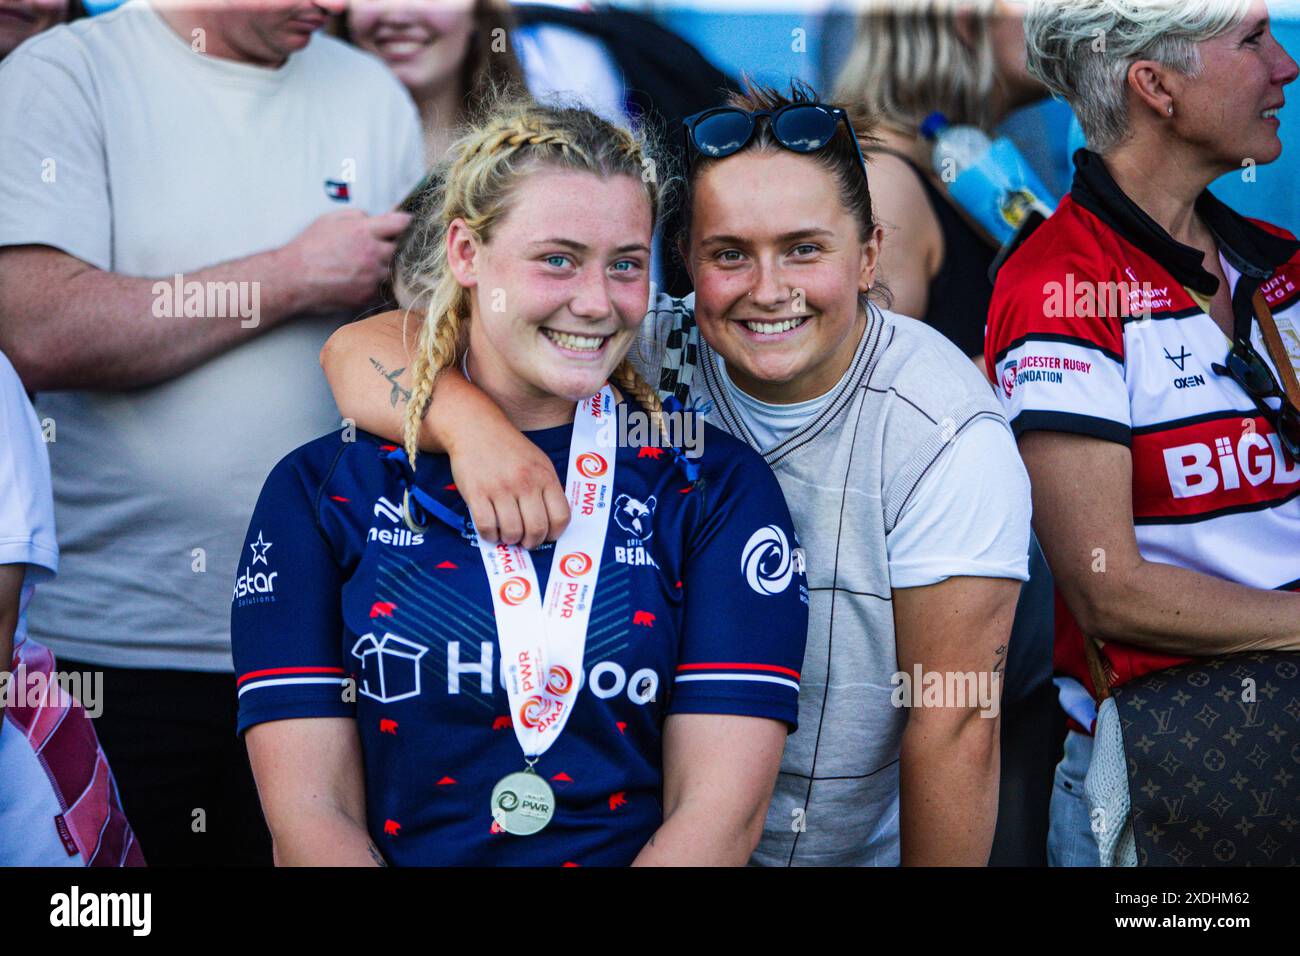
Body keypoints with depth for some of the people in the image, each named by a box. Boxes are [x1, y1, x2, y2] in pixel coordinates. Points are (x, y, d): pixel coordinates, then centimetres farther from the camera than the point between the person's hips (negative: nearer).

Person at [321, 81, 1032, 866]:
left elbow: (954, 724, -18)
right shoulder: (644, 358, -15)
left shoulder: (949, 437, -21)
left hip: (866, 847, -2)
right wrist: (470, 419, -39)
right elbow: (363, 350, -19)